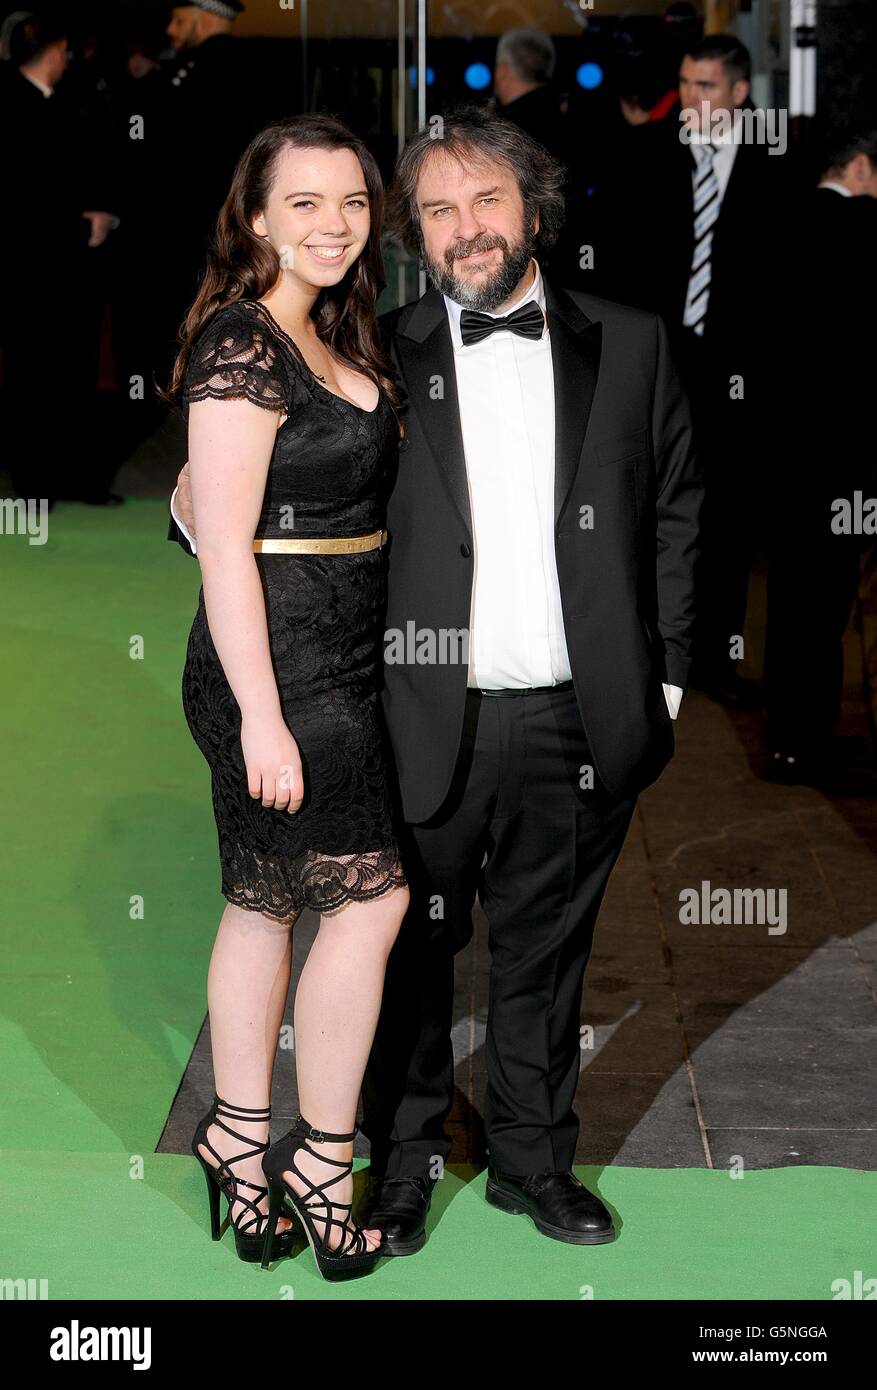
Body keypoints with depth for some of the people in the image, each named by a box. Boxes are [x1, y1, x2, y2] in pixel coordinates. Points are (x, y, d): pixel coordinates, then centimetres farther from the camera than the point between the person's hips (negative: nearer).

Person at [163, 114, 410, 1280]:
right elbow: (225, 546, -19)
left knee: (264, 902, 12)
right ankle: (321, 1157, 7)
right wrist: (262, 718, -22)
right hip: (279, 660, -9)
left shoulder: (331, 341, 13)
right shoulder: (241, 345, -15)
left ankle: (240, 1141, 21)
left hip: (337, 657, 9)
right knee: (371, 895, -5)